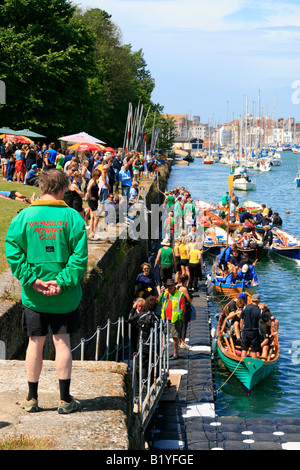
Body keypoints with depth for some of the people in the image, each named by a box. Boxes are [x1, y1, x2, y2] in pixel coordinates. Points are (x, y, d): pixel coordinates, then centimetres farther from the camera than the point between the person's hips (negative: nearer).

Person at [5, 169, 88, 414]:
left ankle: (32, 398, 19)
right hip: (65, 295, -1)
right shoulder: (72, 216, -7)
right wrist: (63, 281, -12)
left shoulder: (24, 216, -4)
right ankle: (65, 399, 14)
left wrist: (32, 280, -9)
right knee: (62, 342, 8)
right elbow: (80, 255, -13)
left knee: (36, 343, 11)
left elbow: (13, 252, -9)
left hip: (33, 294, 1)